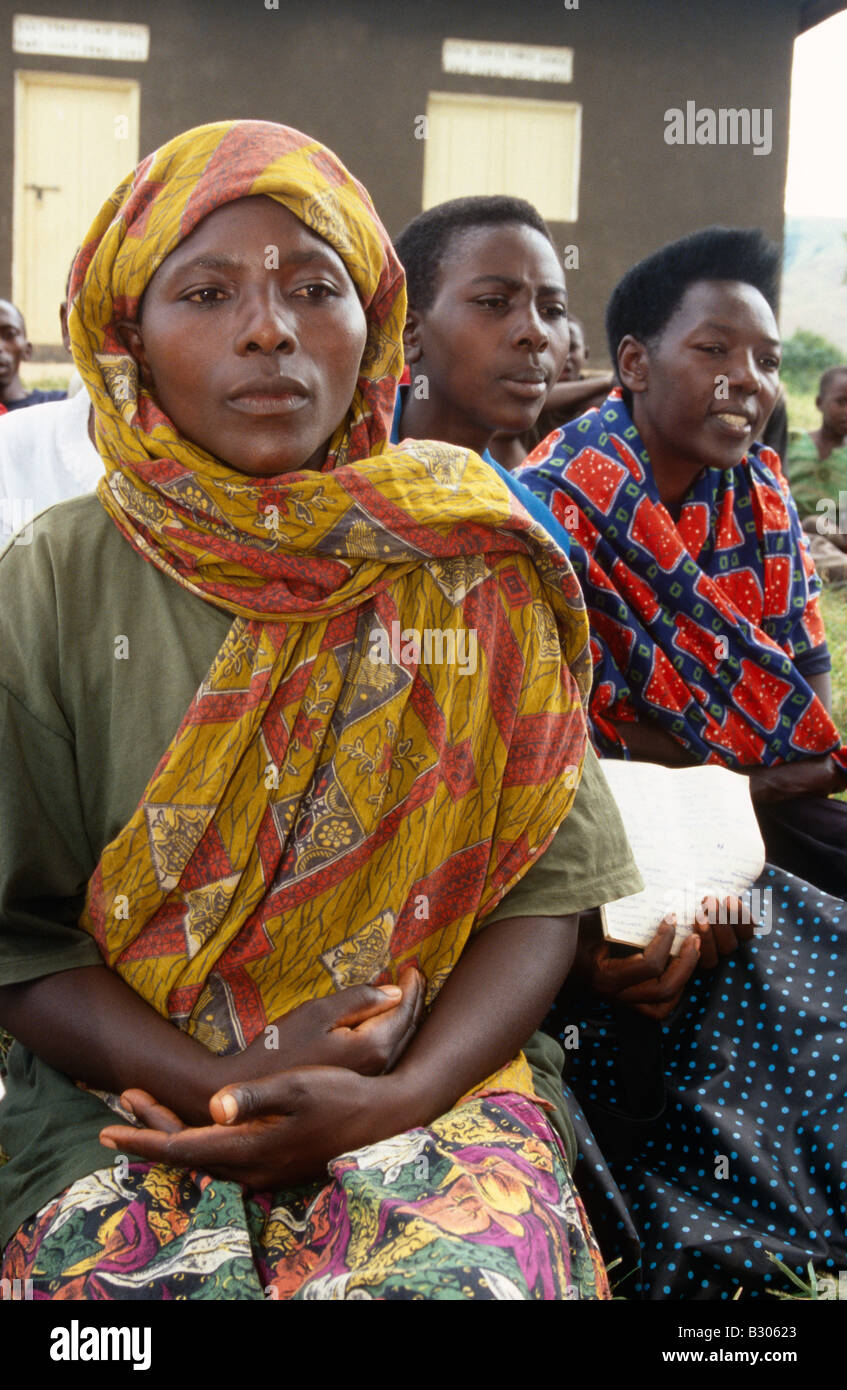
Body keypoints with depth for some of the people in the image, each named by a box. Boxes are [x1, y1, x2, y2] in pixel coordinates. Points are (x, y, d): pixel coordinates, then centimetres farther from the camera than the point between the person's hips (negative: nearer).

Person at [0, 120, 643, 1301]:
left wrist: (400, 1098, -15)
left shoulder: (475, 567, 2)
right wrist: (223, 1082, -15)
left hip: (435, 1080, 1)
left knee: (462, 1272, -29)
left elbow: (544, 887, 1)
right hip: (135, 1096, 0)